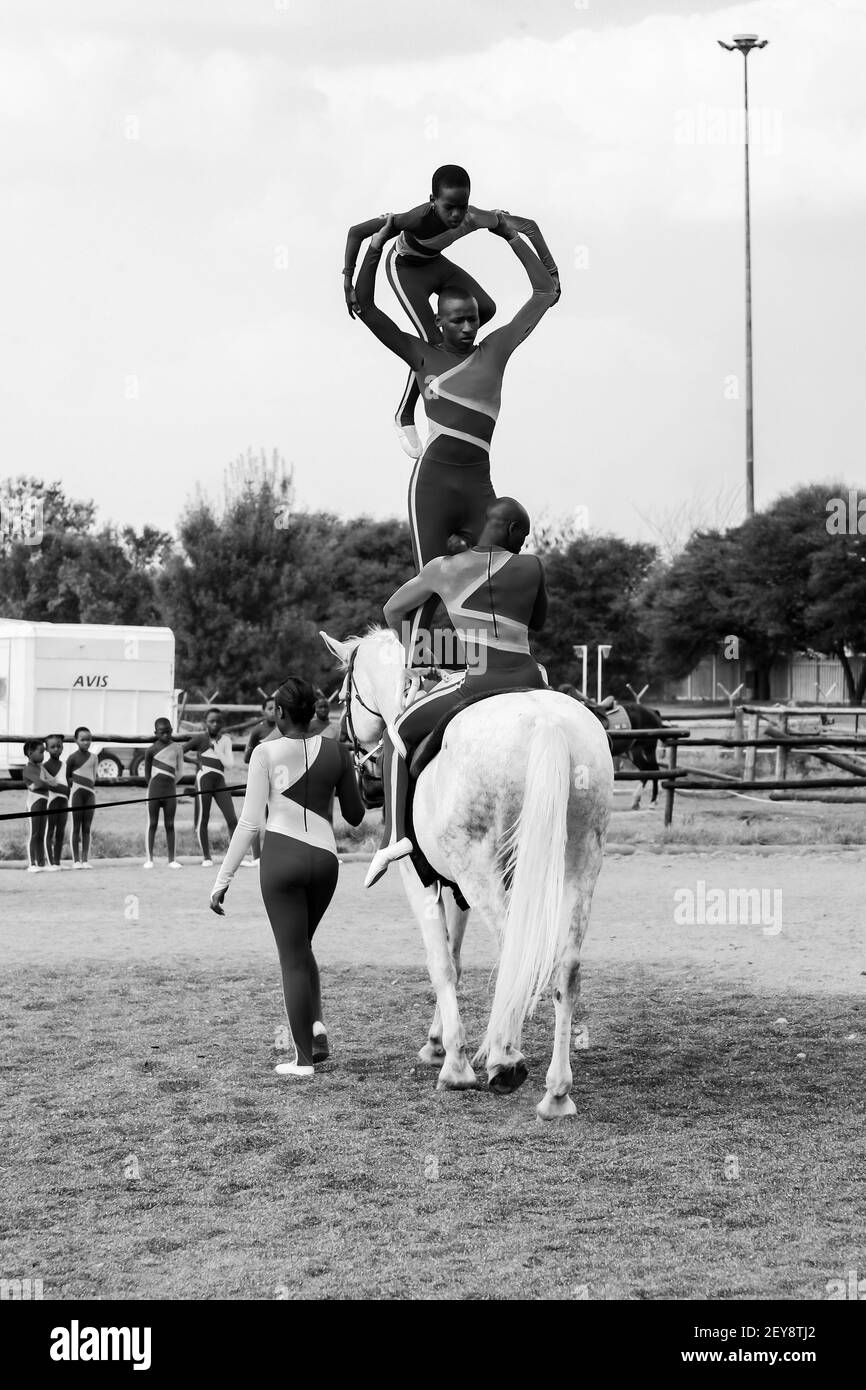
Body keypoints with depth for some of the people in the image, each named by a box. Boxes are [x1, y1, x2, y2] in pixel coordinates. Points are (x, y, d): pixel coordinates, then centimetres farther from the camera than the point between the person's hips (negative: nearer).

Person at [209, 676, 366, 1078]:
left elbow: (249, 822, -8)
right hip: (324, 857, 3)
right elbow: (355, 817, 11)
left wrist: (223, 878, -4)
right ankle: (316, 1023, 6)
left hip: (281, 857, -3)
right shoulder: (337, 752, 3)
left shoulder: (266, 752, -6)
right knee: (301, 946, 25)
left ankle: (304, 1057, 5)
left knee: (292, 957, 4)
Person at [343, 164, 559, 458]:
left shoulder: (474, 218, -31)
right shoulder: (419, 218, -42)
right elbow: (357, 231, -36)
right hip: (404, 268, -5)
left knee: (485, 309, -8)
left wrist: (552, 273, -27)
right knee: (431, 342, -16)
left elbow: (529, 226, -22)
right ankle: (405, 416, 1)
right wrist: (348, 283, -38)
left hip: (434, 263, 5)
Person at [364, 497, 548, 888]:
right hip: (529, 684, 2)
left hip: (476, 686, -2)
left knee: (399, 734, 19)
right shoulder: (532, 566, 10)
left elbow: (393, 610, 24)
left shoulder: (444, 569, 10)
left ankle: (395, 835, 6)